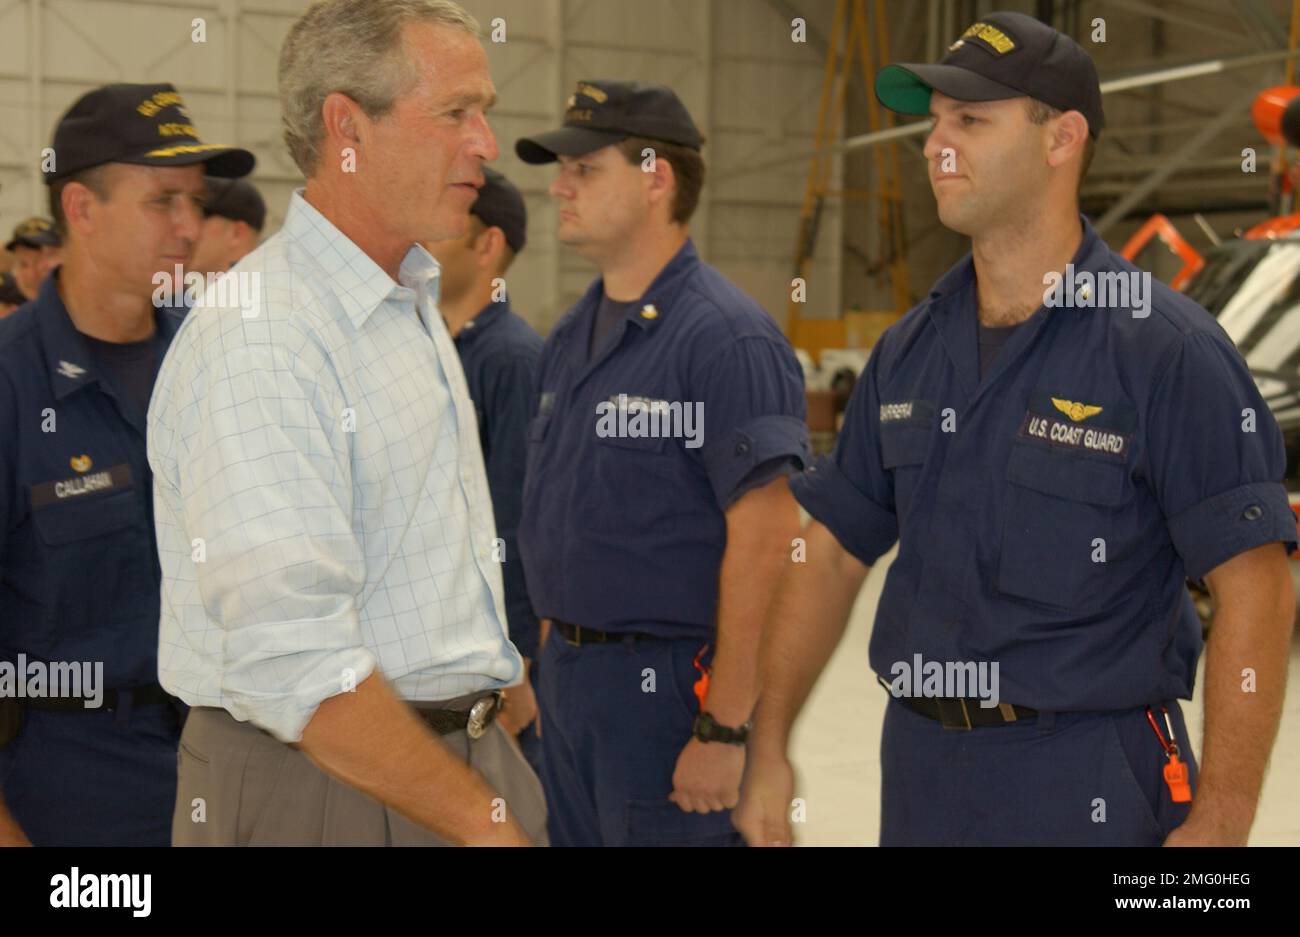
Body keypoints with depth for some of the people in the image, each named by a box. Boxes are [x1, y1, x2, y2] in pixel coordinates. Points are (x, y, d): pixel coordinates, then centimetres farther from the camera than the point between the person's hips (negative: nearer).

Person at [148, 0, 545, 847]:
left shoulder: (418, 302, 11)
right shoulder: (259, 339, -19)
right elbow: (293, 664, -25)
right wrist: (483, 824, -21)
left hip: (471, 755, 8)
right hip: (317, 782, -8)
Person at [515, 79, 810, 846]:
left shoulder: (728, 338, -16)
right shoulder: (573, 337, 11)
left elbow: (765, 540, -20)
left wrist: (726, 730, -22)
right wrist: (545, 667, 13)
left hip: (670, 688, -8)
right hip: (568, 679, 8)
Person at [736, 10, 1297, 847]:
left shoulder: (1164, 348, -13)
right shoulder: (910, 351, 5)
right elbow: (834, 554, 11)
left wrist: (1219, 825, -19)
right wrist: (768, 749, 7)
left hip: (1093, 782, -5)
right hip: (918, 770, 6)